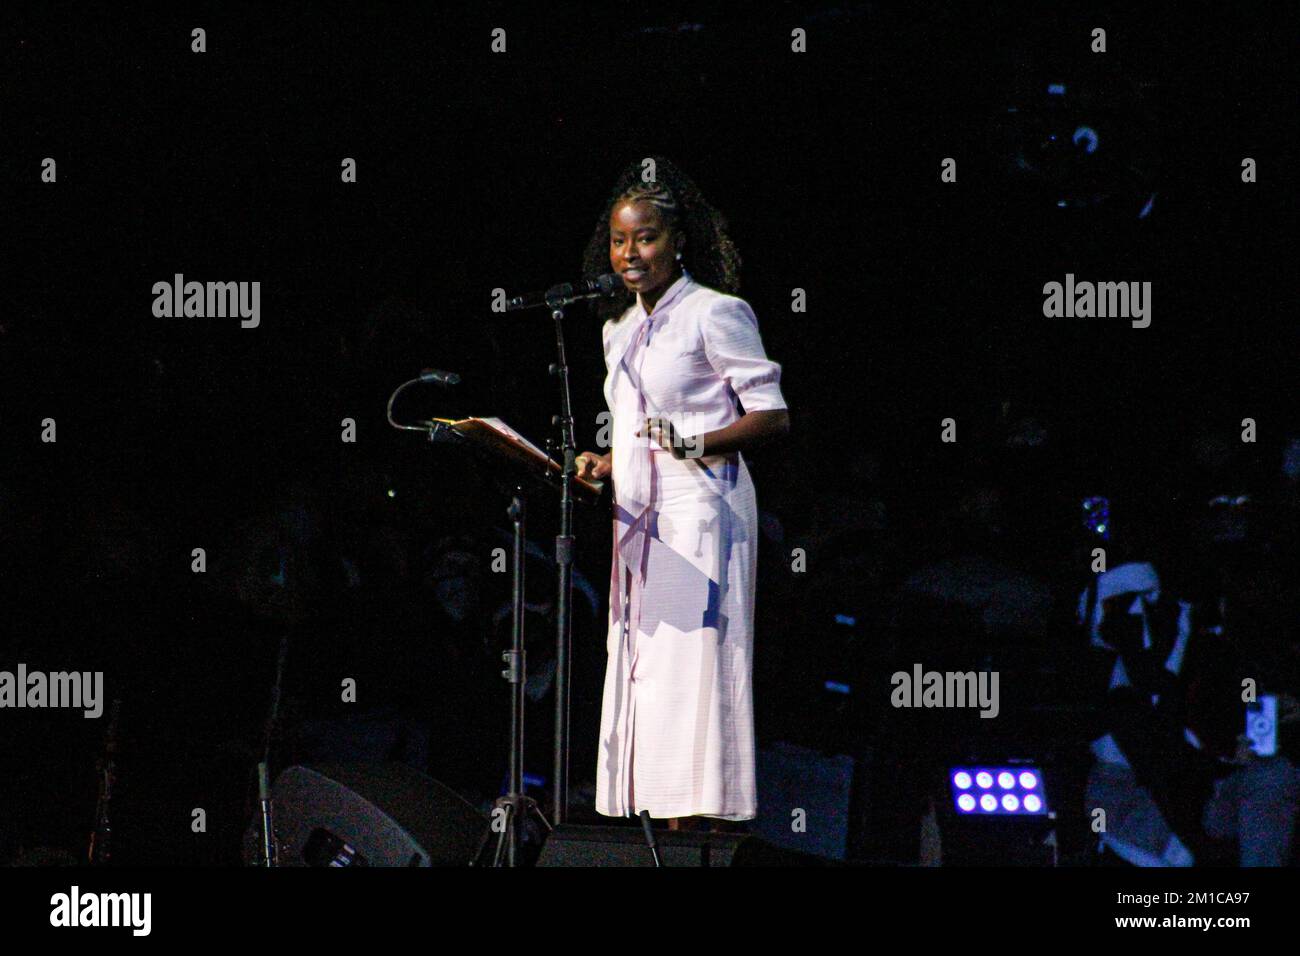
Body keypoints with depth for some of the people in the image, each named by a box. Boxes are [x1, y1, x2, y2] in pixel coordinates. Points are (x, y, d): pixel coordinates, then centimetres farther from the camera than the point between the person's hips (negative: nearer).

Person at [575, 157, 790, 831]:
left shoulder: (716, 314, -4)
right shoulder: (619, 329, 19)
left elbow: (773, 418, -8)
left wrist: (697, 444, -21)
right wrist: (604, 465, 8)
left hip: (700, 511, -8)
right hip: (639, 517, 8)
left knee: (691, 668, -13)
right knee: (638, 672, 1)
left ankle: (703, 823, -15)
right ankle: (665, 826, 0)